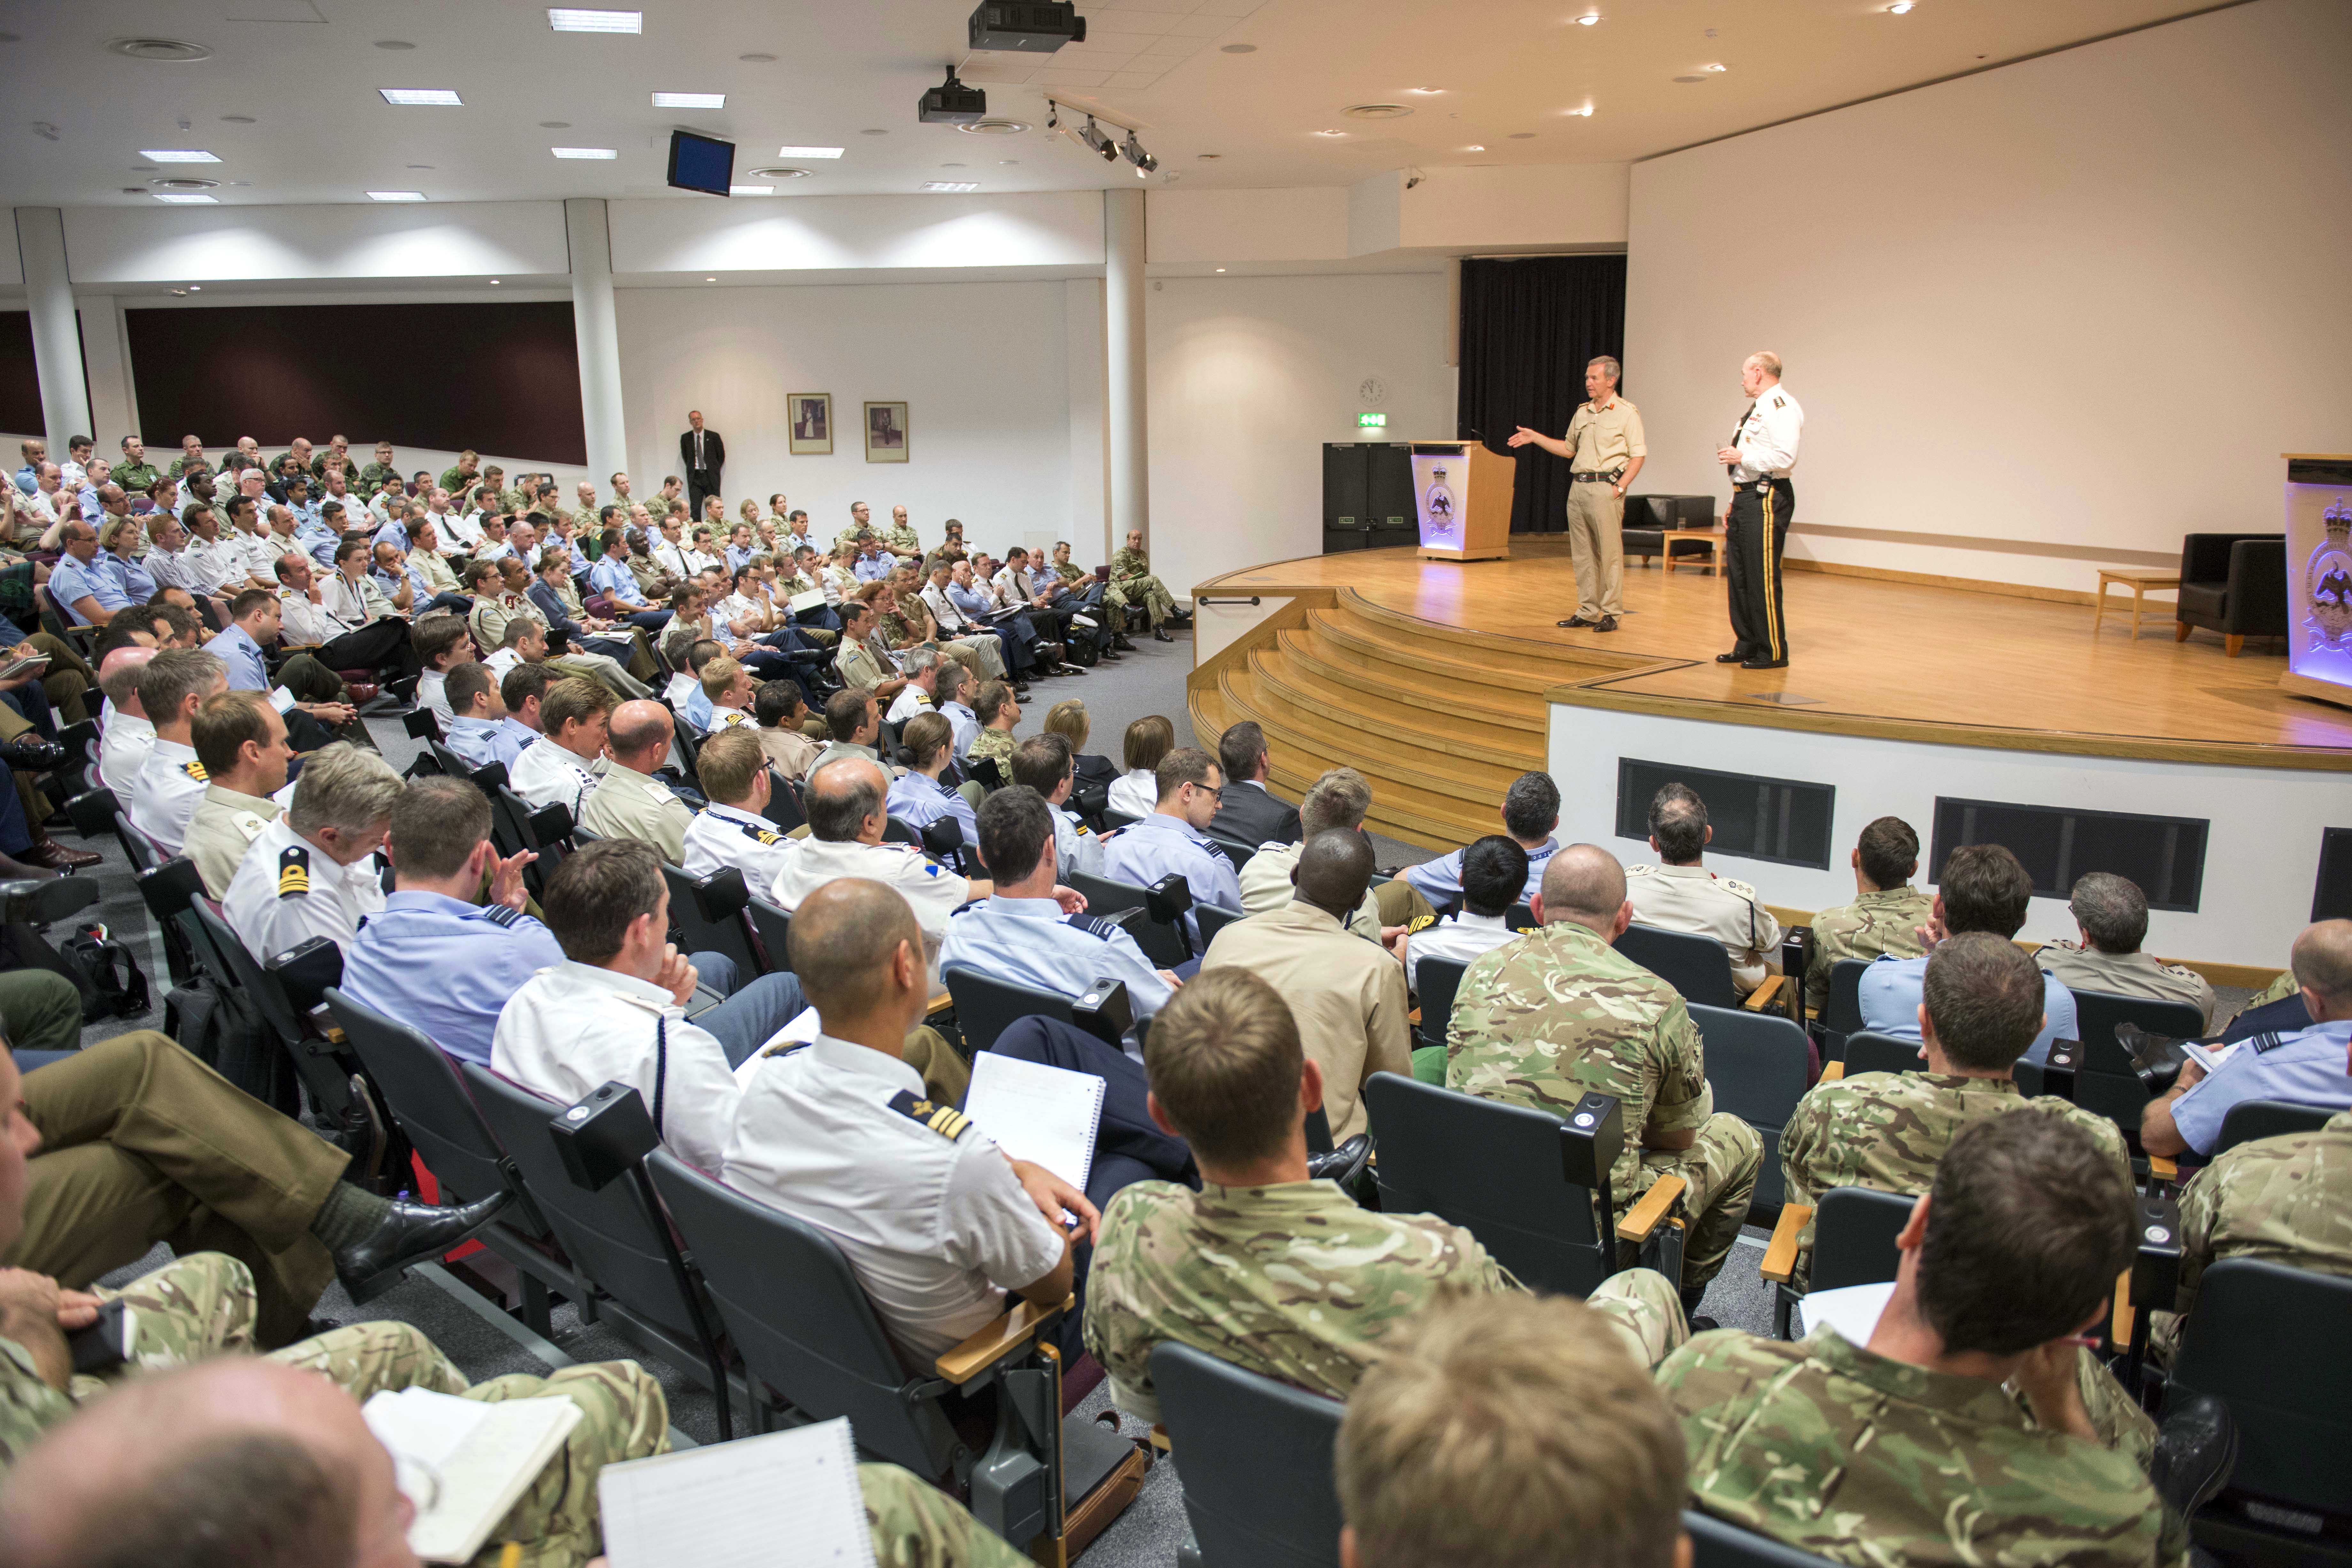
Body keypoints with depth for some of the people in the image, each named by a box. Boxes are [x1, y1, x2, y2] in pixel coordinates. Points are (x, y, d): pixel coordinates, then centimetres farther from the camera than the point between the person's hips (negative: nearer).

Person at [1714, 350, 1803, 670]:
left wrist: (1741, 457, -16)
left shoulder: (1781, 407, -12)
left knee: (1762, 577, -8)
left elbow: (1784, 458, -24)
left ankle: (1773, 653, -1)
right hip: (1747, 497, 10)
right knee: (1737, 575, 12)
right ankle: (1747, 646, 21)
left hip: (1767, 499, -10)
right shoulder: (1757, 409, 20)